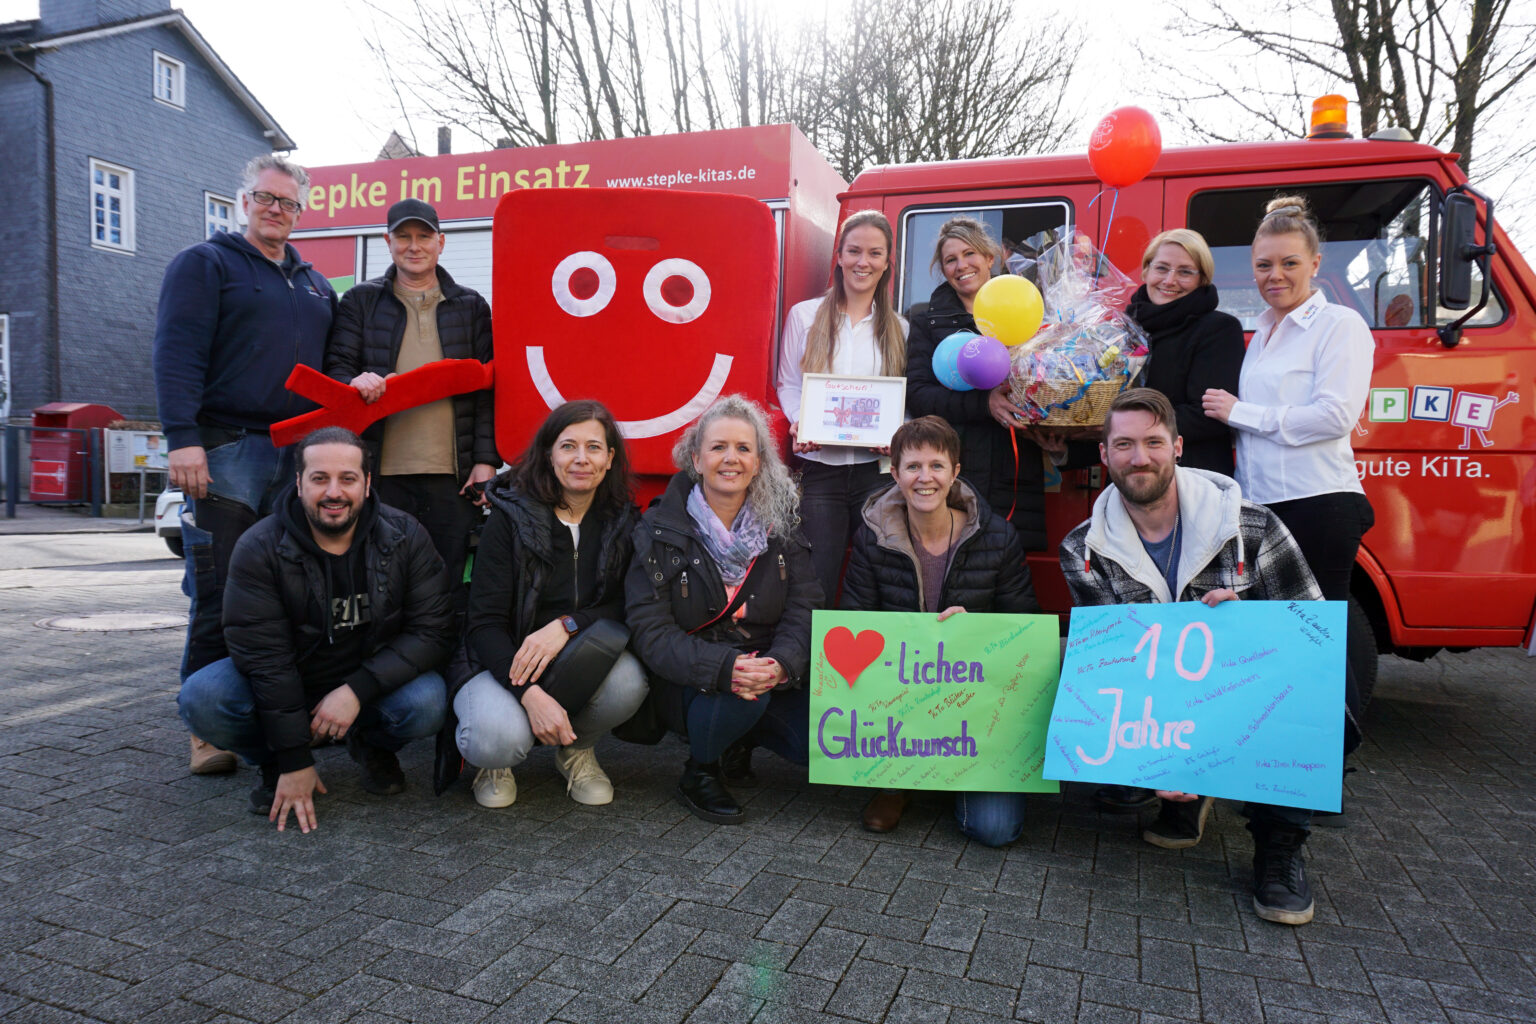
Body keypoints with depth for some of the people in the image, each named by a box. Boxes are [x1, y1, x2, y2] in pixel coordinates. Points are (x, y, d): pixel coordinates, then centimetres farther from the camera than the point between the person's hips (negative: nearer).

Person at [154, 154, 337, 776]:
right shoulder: (204, 263, 5)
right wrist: (183, 438, -18)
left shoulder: (315, 284, 23)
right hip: (226, 453, -5)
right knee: (219, 595, -5)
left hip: (299, 455, 5)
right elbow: (177, 353, -7)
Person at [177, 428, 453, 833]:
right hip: (285, 689, 0)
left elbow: (431, 630, -16)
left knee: (428, 702, -30)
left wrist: (358, 689, -29)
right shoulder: (259, 548, -15)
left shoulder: (405, 537, -13)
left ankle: (373, 747, 7)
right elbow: (263, 657, -18)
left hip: (372, 684, 0)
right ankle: (273, 764, 6)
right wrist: (294, 761, -21)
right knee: (201, 699, -26)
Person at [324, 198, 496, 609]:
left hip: (453, 475, 0)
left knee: (451, 590, 2)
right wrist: (354, 381, -16)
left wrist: (486, 460, 0)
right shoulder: (360, 301, 14)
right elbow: (336, 367, 10)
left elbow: (486, 390, 10)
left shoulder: (471, 306, 14)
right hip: (382, 472, 0)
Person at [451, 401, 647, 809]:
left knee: (628, 681, -32)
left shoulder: (623, 521, 1)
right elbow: (484, 623, -13)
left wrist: (567, 625, -25)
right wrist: (529, 692, -28)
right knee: (497, 740, -34)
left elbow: (628, 607, -5)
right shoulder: (510, 518, -8)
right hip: (506, 662, -2)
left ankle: (577, 749, 3)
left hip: (585, 664, 3)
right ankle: (497, 760, 8)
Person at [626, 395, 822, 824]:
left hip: (773, 678, 4)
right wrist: (724, 668, -32)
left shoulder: (780, 530, 3)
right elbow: (650, 631, -15)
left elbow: (805, 611, -5)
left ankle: (744, 742, 13)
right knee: (738, 694, -35)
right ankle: (699, 773, -2)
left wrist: (781, 664, -29)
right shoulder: (660, 531, -6)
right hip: (692, 685, -3)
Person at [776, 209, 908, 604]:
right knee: (816, 584, -5)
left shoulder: (898, 328, 12)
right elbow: (788, 385, 7)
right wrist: (799, 424, -12)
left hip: (876, 468, 1)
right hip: (818, 466, -1)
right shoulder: (804, 315, 7)